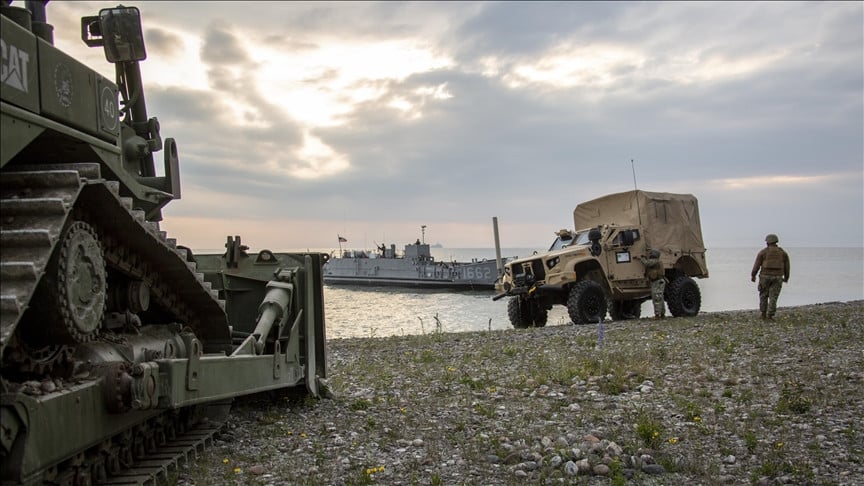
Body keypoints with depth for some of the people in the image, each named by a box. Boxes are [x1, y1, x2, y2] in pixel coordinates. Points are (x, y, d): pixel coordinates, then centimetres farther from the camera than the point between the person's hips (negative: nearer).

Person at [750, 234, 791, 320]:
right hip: (777, 277, 1)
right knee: (773, 297, 4)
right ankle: (769, 316, -2)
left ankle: (763, 314, 16)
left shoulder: (763, 252, -4)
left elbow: (757, 265, -5)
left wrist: (753, 276, 6)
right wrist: (786, 277, 23)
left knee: (764, 295, 15)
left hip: (765, 276, -1)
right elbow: (786, 266, 8)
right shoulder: (783, 253, 4)